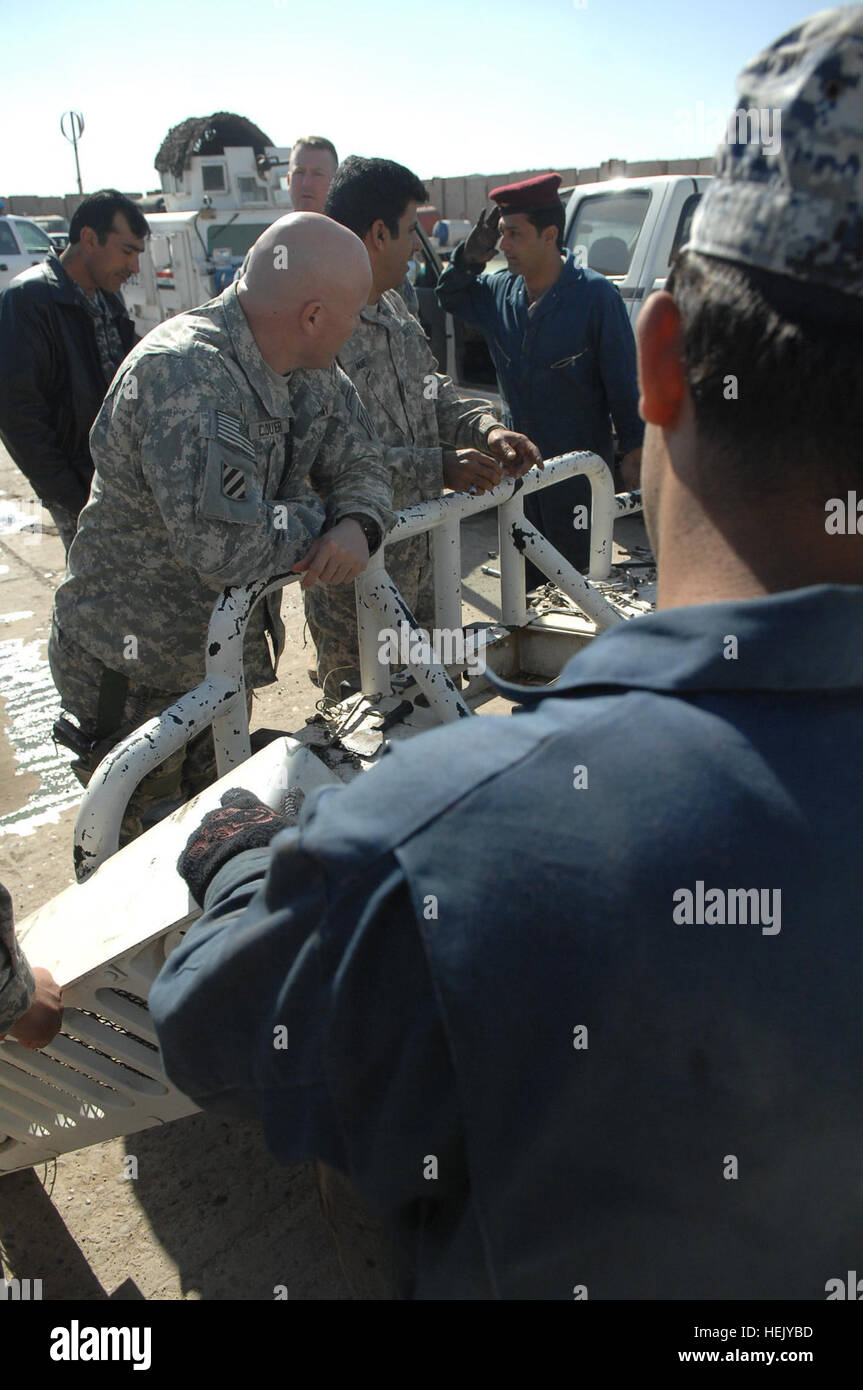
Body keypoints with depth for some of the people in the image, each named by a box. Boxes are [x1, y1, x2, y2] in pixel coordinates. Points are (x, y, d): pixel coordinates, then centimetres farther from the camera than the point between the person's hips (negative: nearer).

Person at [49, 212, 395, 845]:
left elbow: (363, 462, 3)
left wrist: (358, 524, -22)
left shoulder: (312, 374, -1)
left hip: (222, 660, 8)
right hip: (134, 675, -8)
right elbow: (220, 539, -39)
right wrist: (316, 517, -19)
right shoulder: (185, 373, -30)